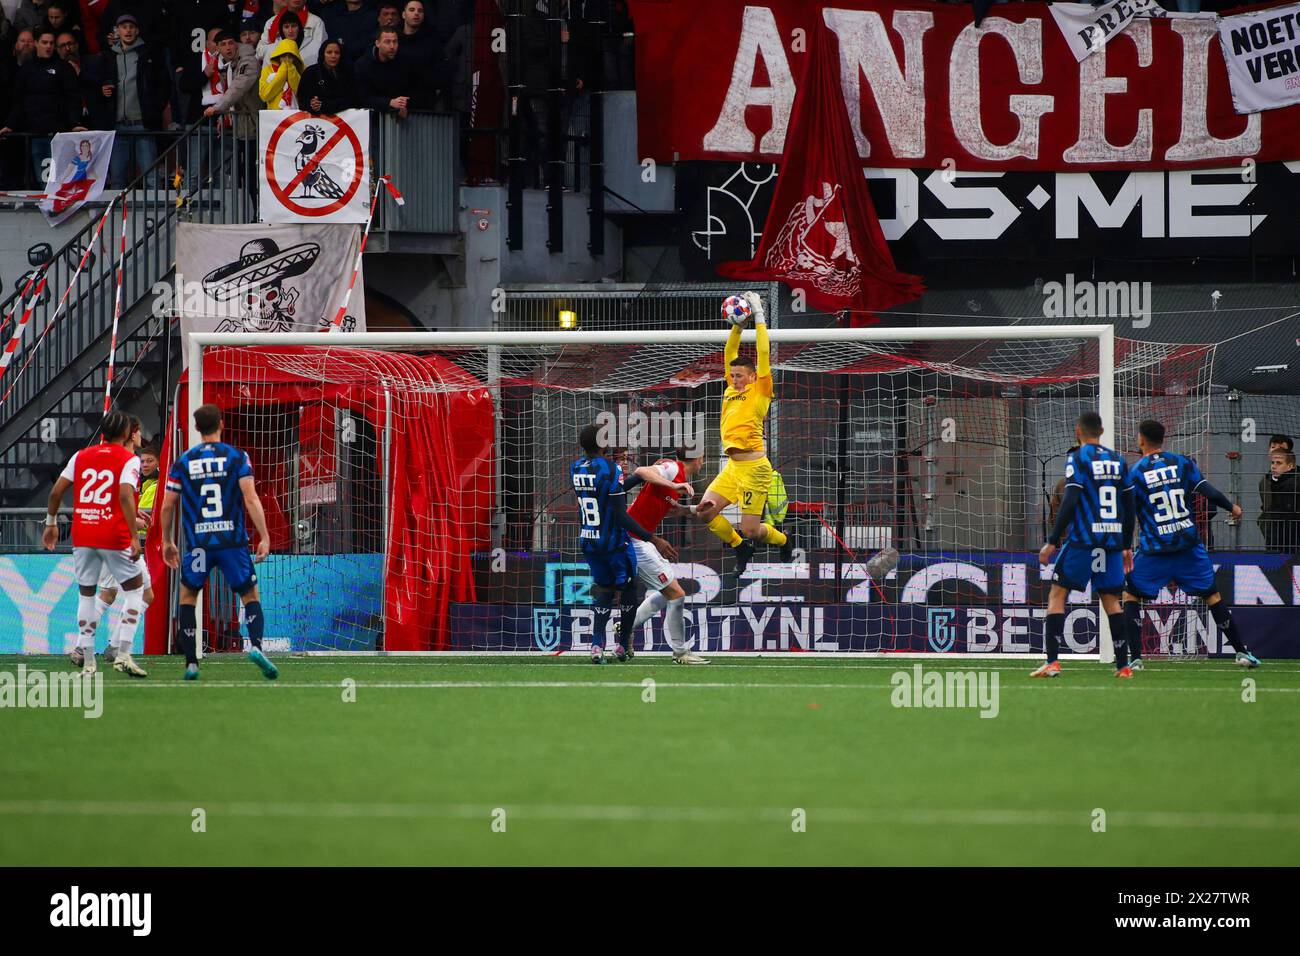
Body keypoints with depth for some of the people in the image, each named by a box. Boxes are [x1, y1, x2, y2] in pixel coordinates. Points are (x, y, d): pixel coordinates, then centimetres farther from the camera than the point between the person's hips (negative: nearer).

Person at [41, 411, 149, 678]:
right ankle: (123, 654, -2)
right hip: (114, 536, -4)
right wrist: (134, 536, -20)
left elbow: (56, 492, 8)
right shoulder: (129, 459, -4)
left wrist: (51, 524, 20)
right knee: (135, 589, 10)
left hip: (82, 536, 4)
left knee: (86, 594, 13)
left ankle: (87, 660, 9)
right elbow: (125, 496, -18)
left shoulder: (81, 456, 10)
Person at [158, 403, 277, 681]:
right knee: (250, 595, 12)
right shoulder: (237, 457, -1)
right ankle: (255, 645, -15)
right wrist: (264, 538, -8)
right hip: (233, 540, -1)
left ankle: (191, 663, 9)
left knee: (188, 595, 18)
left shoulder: (183, 462, 4)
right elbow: (251, 499, -10)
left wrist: (167, 542, 19)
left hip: (198, 543, 1)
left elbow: (167, 506, 6)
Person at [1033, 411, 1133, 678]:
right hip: (1113, 539, 5)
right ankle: (1124, 665, 4)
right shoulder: (1117, 460, 12)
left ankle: (1052, 661, -9)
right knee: (1111, 599, 10)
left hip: (1083, 539, -5)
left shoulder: (1077, 458, -5)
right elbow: (1129, 505, 14)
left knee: (1057, 594, 1)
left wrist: (1052, 542, -11)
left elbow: (1069, 503, -13)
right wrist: (1127, 546, 22)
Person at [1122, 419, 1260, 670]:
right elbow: (1208, 491, 1)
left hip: (1154, 549, -3)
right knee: (1212, 595, 12)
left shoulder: (1135, 473, -5)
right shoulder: (1181, 463, 2)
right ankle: (1242, 651, 12)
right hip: (1189, 545, 3)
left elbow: (1127, 515, -4)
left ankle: (1134, 658, -1)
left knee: (1131, 595, 10)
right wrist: (1232, 507, 18)